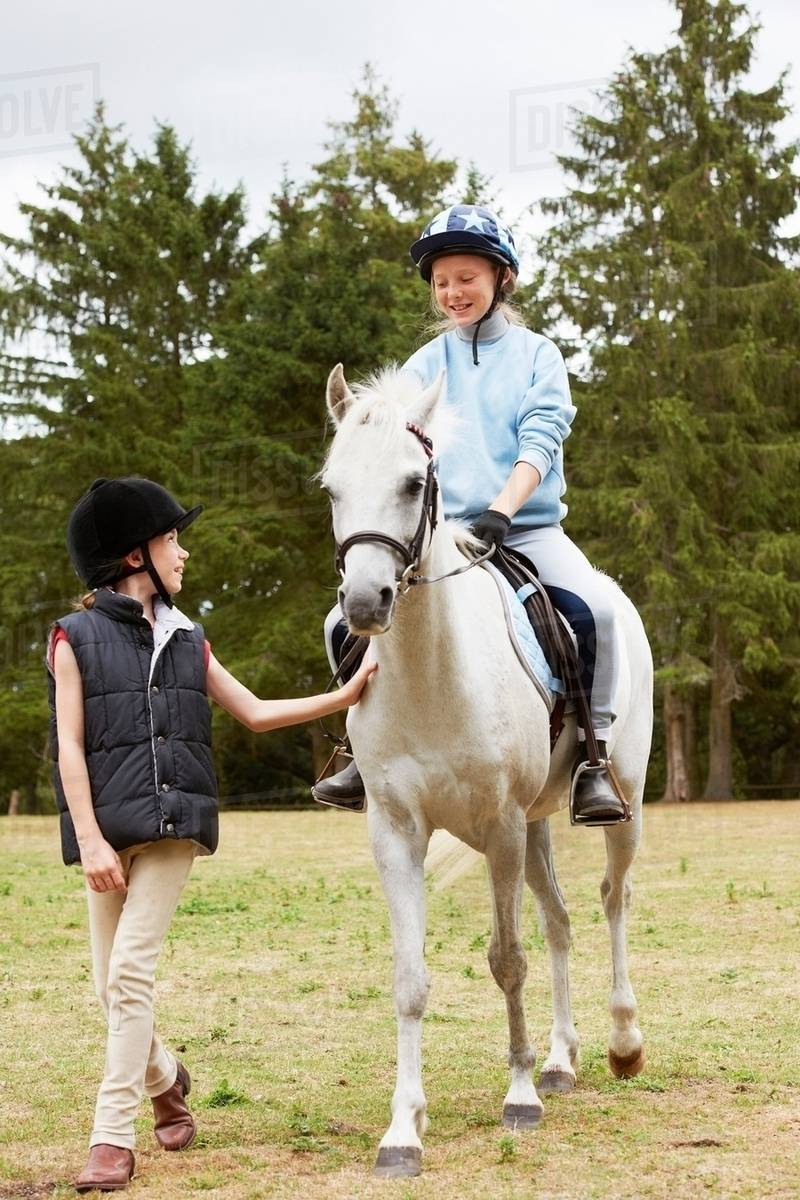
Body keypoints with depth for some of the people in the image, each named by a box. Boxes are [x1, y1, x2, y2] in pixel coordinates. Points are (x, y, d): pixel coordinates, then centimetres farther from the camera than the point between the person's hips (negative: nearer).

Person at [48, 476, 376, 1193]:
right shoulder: (76, 638, 3)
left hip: (174, 826, 1)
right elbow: (70, 746, -3)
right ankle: (164, 1078, 35)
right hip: (107, 830, -1)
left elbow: (257, 713, 20)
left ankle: (113, 1138, -9)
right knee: (112, 988, 5)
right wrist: (90, 840, -11)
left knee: (130, 972, -12)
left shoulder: (187, 642, 14)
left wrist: (346, 697, 13)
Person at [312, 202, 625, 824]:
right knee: (347, 621, -12)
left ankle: (593, 755, -17)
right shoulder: (426, 365, 11)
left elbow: (540, 441, -7)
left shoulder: (536, 354, 4)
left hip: (527, 526, -3)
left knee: (593, 606, -31)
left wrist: (500, 510, -24)